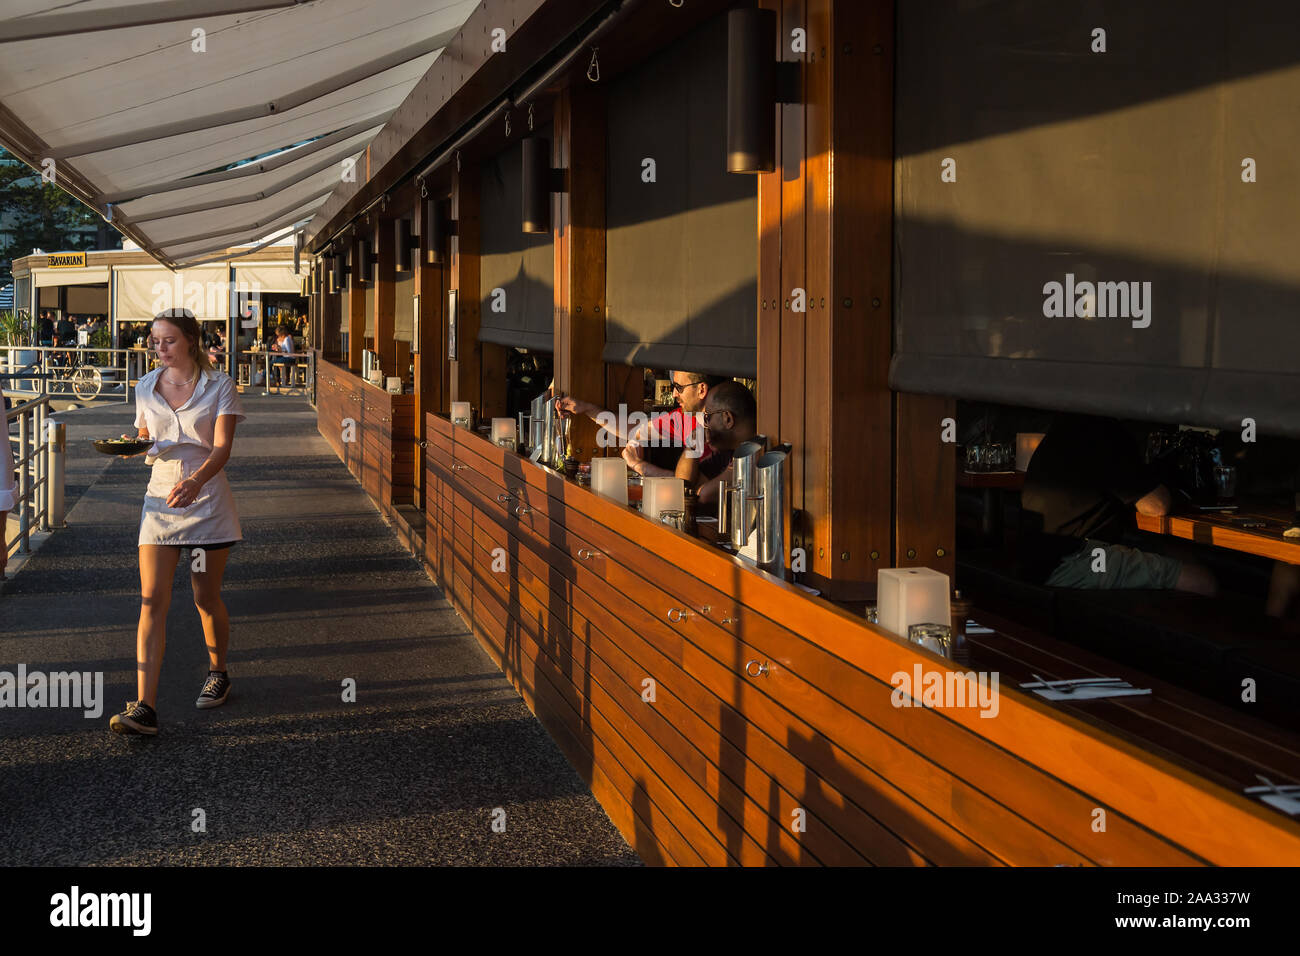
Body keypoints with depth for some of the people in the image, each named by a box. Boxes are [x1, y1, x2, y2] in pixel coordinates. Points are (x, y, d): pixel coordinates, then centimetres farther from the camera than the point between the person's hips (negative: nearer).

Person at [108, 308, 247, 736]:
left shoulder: (219, 386, -5)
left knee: (206, 598, 8)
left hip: (207, 498, -2)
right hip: (160, 497, 3)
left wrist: (194, 481, -34)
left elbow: (222, 448, -15)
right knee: (152, 601, -8)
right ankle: (144, 708, -14)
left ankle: (218, 673, 36)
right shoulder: (146, 387, 7)